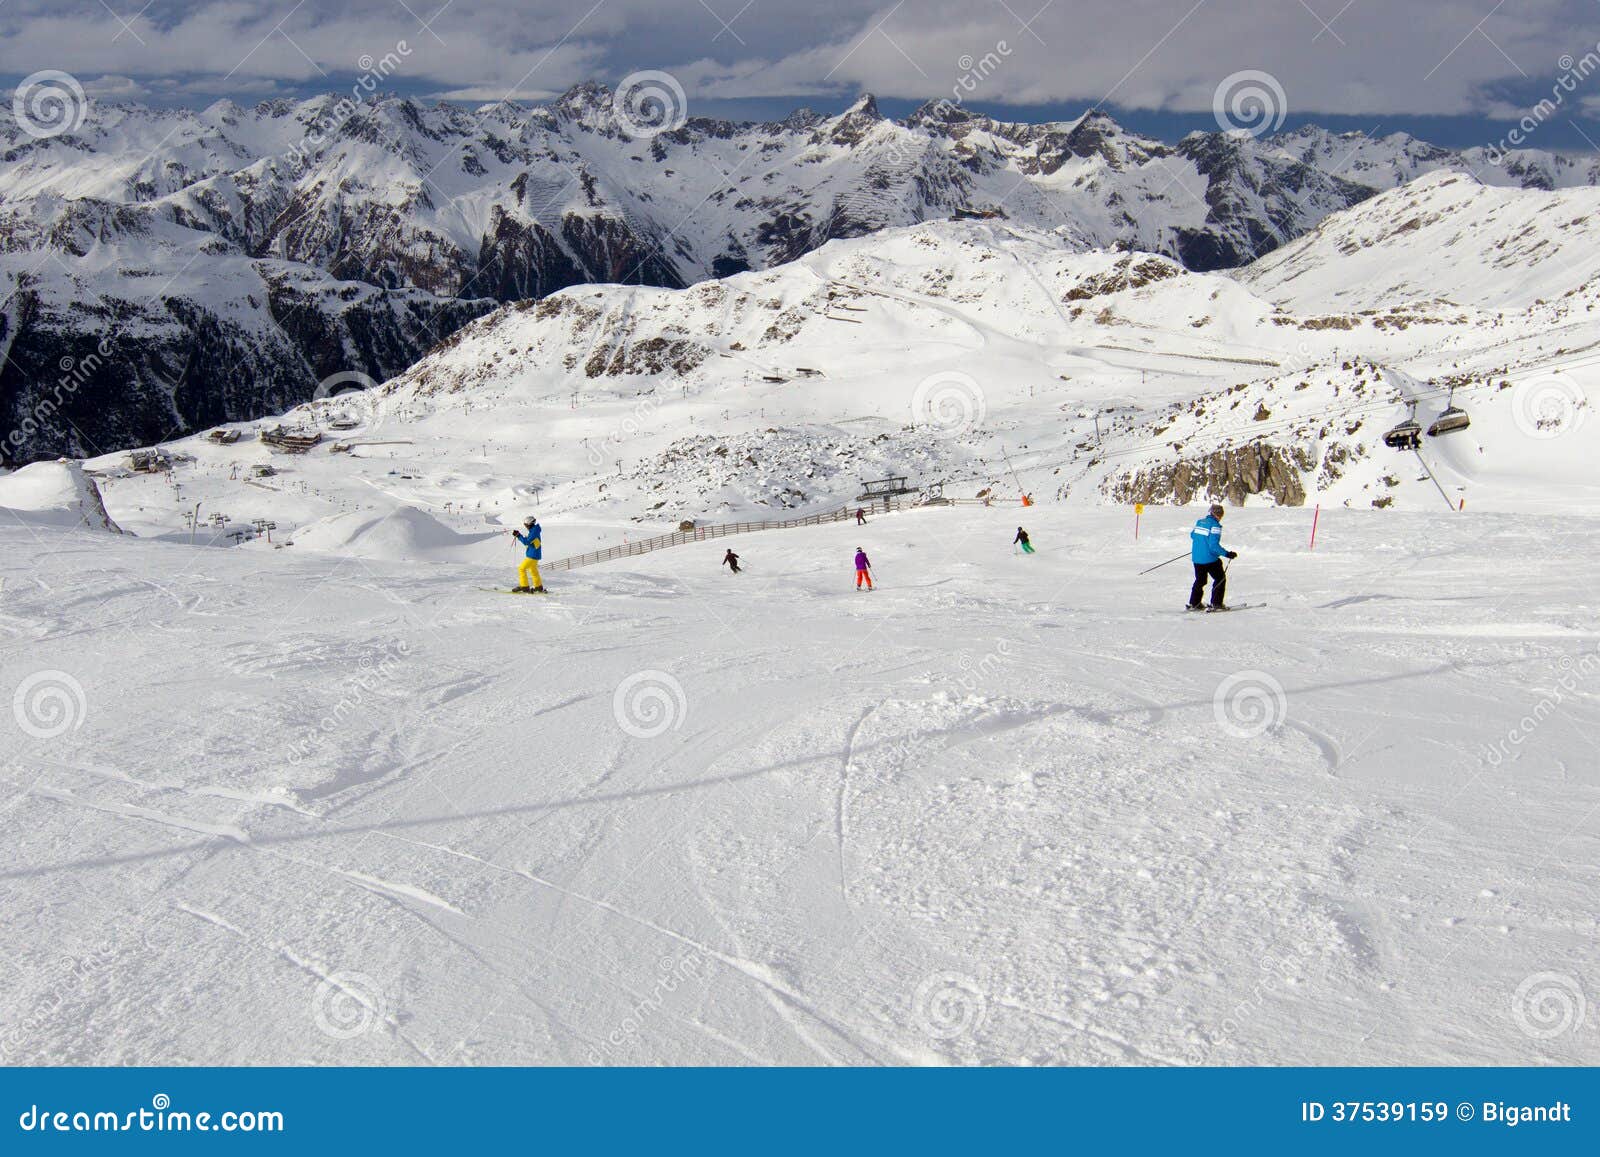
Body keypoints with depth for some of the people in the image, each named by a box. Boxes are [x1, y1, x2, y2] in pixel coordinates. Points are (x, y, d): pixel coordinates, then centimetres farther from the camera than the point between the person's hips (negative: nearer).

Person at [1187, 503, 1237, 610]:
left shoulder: (1200, 522, 6)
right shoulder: (1215, 525, -16)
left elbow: (1192, 535, 21)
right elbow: (1214, 545, -23)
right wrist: (1227, 554, -20)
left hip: (1196, 557, 7)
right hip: (1209, 558, -7)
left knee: (1200, 580, 20)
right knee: (1220, 579, 9)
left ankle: (1194, 603, 18)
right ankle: (1216, 603, 5)